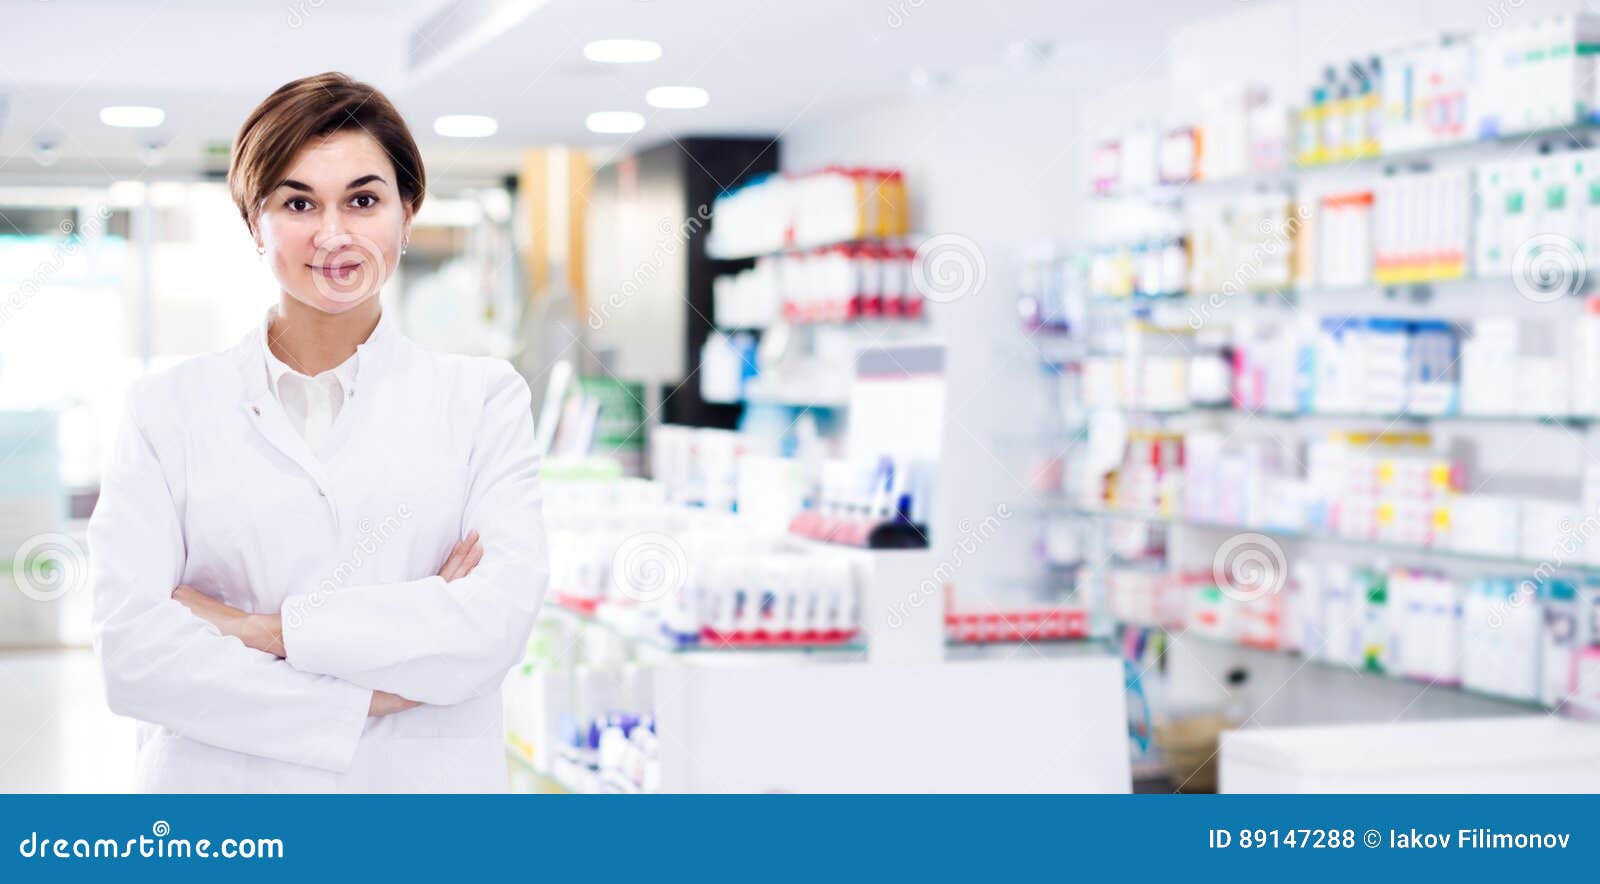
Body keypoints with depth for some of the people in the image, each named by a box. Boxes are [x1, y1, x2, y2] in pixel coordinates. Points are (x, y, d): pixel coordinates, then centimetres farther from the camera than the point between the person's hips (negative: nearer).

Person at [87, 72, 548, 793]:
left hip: (427, 784, 0)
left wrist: (256, 628, -12)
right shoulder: (170, 408, 3)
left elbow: (497, 619, -11)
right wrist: (370, 698, -13)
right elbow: (131, 654, -8)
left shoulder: (483, 399, 3)